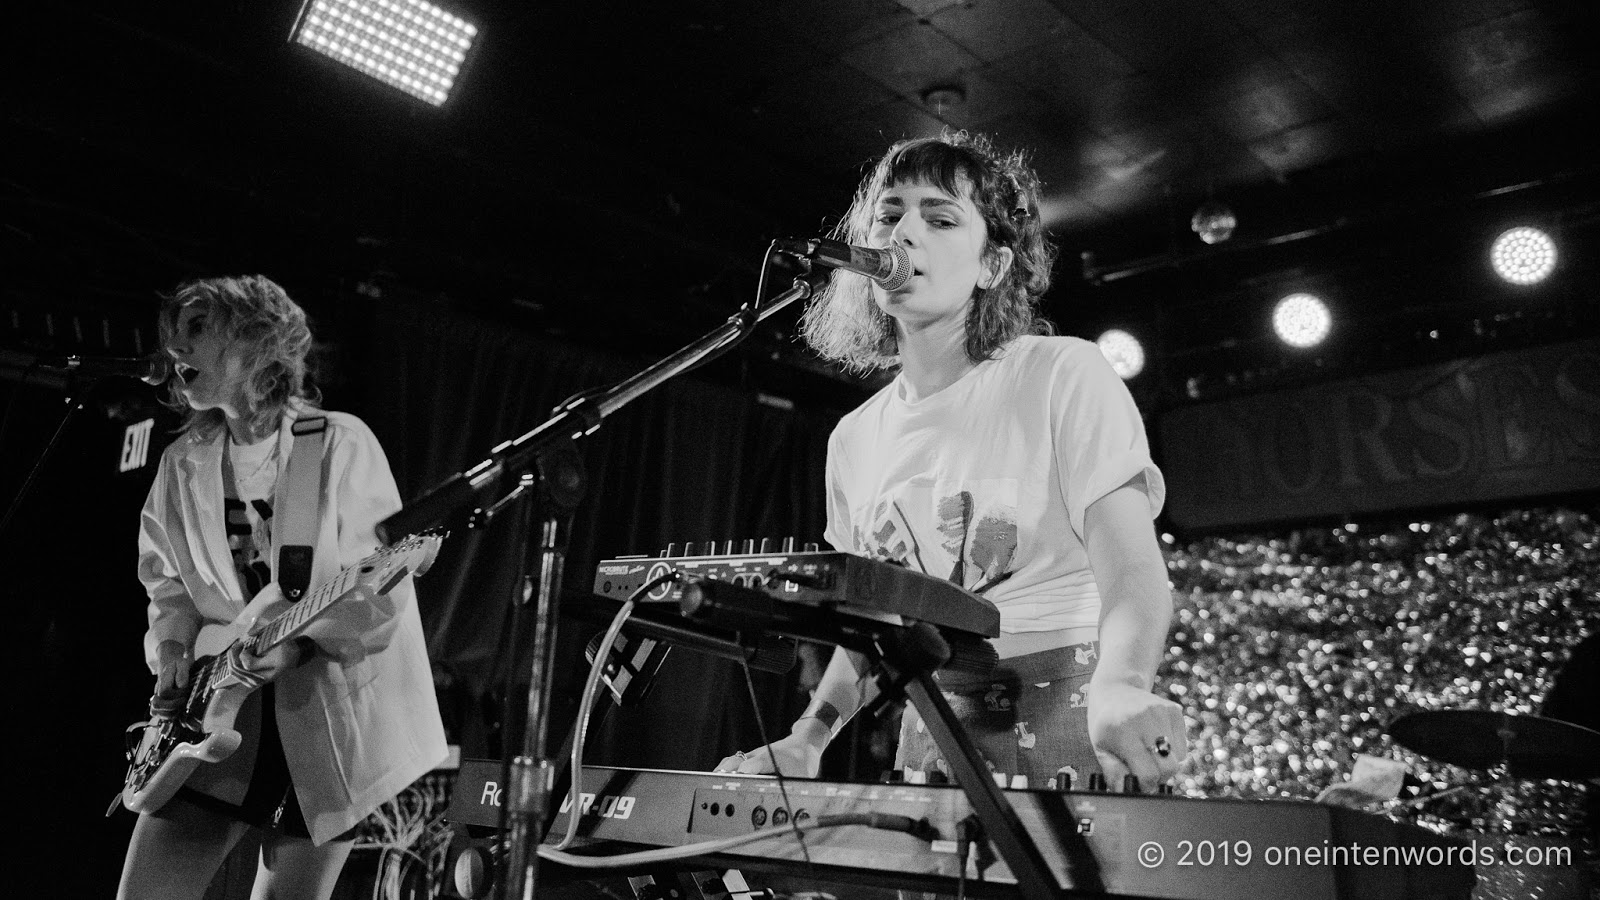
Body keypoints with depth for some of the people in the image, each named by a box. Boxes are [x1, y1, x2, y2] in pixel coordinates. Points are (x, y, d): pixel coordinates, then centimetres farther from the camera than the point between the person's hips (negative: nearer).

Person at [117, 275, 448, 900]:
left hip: (332, 723, -4)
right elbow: (165, 580, 15)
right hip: (218, 716, 4)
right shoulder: (184, 462, 7)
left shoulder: (341, 443, -9)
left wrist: (301, 643, -26)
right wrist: (173, 648, -3)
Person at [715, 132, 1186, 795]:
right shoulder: (853, 440, 8)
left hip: (1070, 733, -4)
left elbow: (1134, 576, -16)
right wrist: (806, 739, 1)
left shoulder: (1065, 375, -7)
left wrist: (1119, 689, -36)